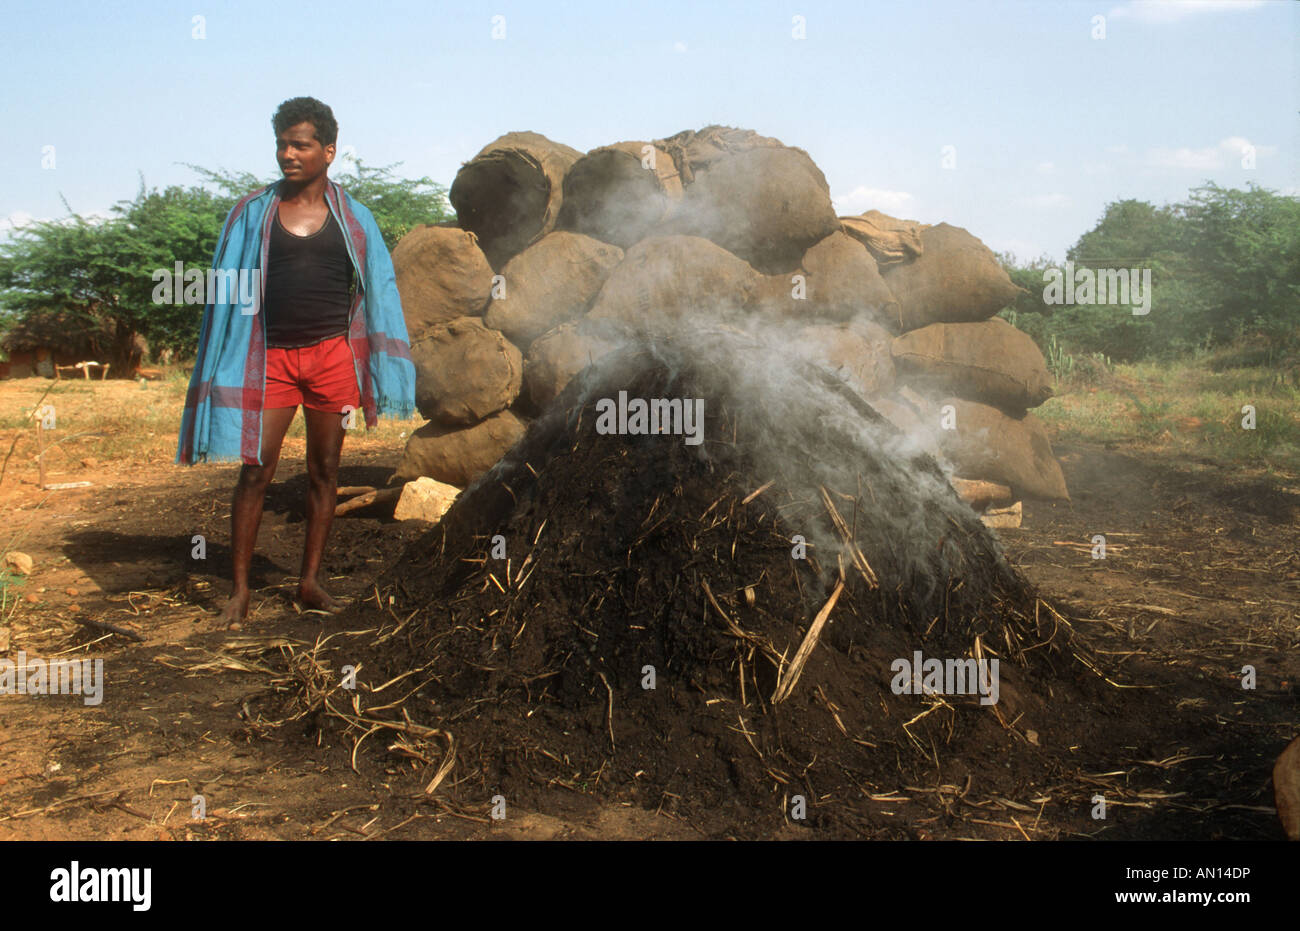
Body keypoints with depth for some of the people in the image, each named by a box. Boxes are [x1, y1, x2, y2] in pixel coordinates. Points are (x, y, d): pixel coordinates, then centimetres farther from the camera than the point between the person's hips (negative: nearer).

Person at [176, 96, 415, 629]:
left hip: (332, 354, 1)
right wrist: (223, 371, 1)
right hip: (270, 357, 0)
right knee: (255, 470, -3)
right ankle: (240, 590, 7)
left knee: (324, 471, 6)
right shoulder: (252, 214, 5)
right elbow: (229, 291, 6)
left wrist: (383, 372, 2)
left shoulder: (352, 219, 5)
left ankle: (310, 582, 17)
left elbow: (377, 291, 7)